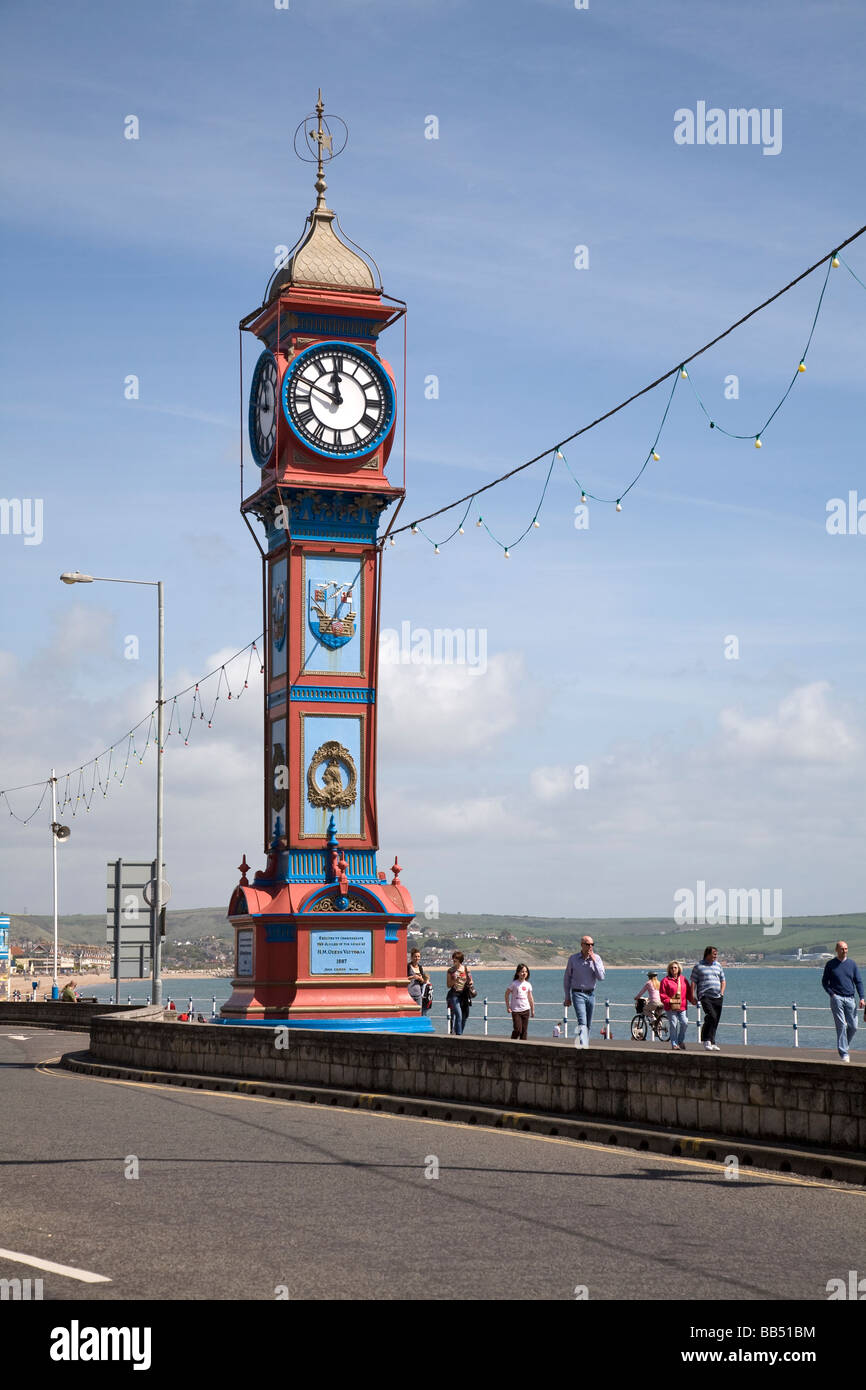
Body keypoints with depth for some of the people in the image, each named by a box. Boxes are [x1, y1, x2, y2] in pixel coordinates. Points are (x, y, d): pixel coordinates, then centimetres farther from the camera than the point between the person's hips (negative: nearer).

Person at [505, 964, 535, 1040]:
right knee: (518, 1029, -12)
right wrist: (508, 1007, -3)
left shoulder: (528, 985, 7)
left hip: (525, 1010, 4)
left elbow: (530, 998, 15)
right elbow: (507, 994, 1)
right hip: (516, 1010, -4)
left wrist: (532, 1010, 14)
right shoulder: (514, 983, -4)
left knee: (524, 1030, 1)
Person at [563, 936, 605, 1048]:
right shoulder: (573, 959, -1)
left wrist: (594, 960, -14)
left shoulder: (596, 958, 2)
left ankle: (579, 1042, 25)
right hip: (578, 993, -3)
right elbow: (567, 978, 7)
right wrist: (567, 997, 6)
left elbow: (601, 977, -8)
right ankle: (583, 1047, -29)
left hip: (591, 994, 3)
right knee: (582, 1022, -18)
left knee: (589, 1025, 9)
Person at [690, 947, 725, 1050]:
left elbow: (723, 980, 25)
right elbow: (693, 982, 2)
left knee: (715, 1020, 3)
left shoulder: (718, 966, 17)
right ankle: (706, 1040, -12)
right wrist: (693, 996, -4)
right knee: (711, 1016, -21)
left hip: (717, 997, 5)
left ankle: (712, 1042, 12)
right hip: (705, 996, -5)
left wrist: (722, 992, 9)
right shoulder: (699, 966, 3)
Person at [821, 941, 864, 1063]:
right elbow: (824, 981, 9)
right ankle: (844, 1053, -8)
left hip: (850, 999, 3)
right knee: (841, 1025, -9)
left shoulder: (852, 963, 9)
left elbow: (858, 982, 11)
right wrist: (831, 994, -6)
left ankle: (843, 1046, 24)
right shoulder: (830, 964, 3)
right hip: (837, 998, -3)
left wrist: (861, 998, 1)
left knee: (853, 1026, 1)